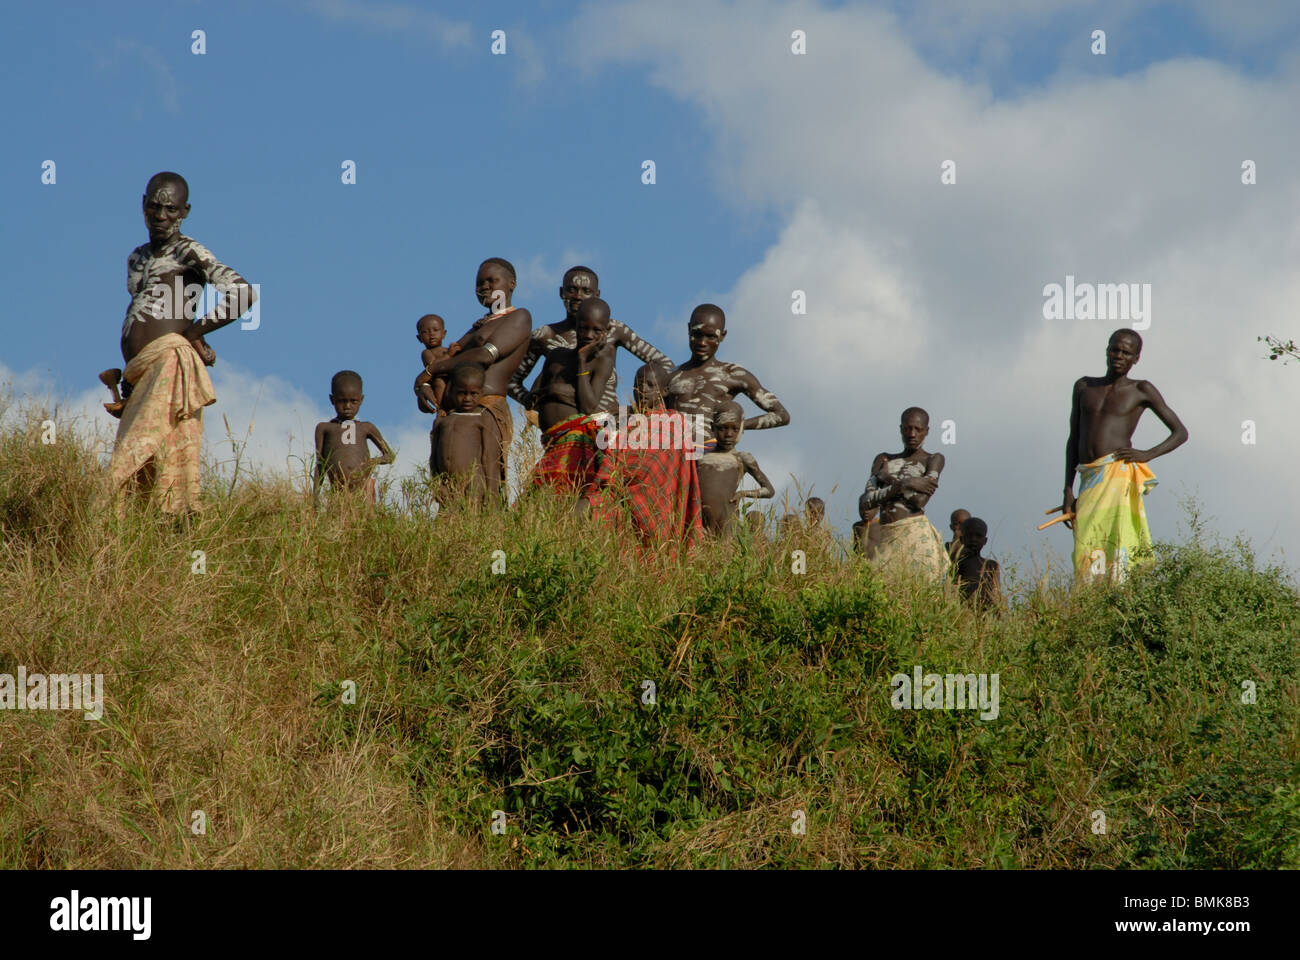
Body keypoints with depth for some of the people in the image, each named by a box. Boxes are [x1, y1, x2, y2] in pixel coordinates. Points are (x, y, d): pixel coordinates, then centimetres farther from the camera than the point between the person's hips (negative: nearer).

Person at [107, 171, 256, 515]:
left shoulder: (188, 252, 0)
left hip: (169, 366, -8)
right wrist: (127, 377, 19)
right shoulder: (137, 258, 24)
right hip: (140, 375, 8)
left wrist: (195, 332, -6)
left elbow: (245, 294, -11)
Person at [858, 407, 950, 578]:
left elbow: (919, 500, -8)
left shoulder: (933, 460, 10)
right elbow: (864, 505, 6)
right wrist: (902, 484, -5)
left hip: (915, 535, -4)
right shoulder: (883, 460, 20)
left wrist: (891, 479, 4)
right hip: (886, 540, 4)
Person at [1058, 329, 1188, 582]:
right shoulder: (1084, 386, 21)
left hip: (1119, 477, -4)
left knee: (1114, 550, -18)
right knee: (1086, 554, -8)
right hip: (1088, 480, 4)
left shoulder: (1141, 391, 12)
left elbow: (1180, 432, 14)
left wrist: (1147, 454, -3)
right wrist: (1068, 491, 12)